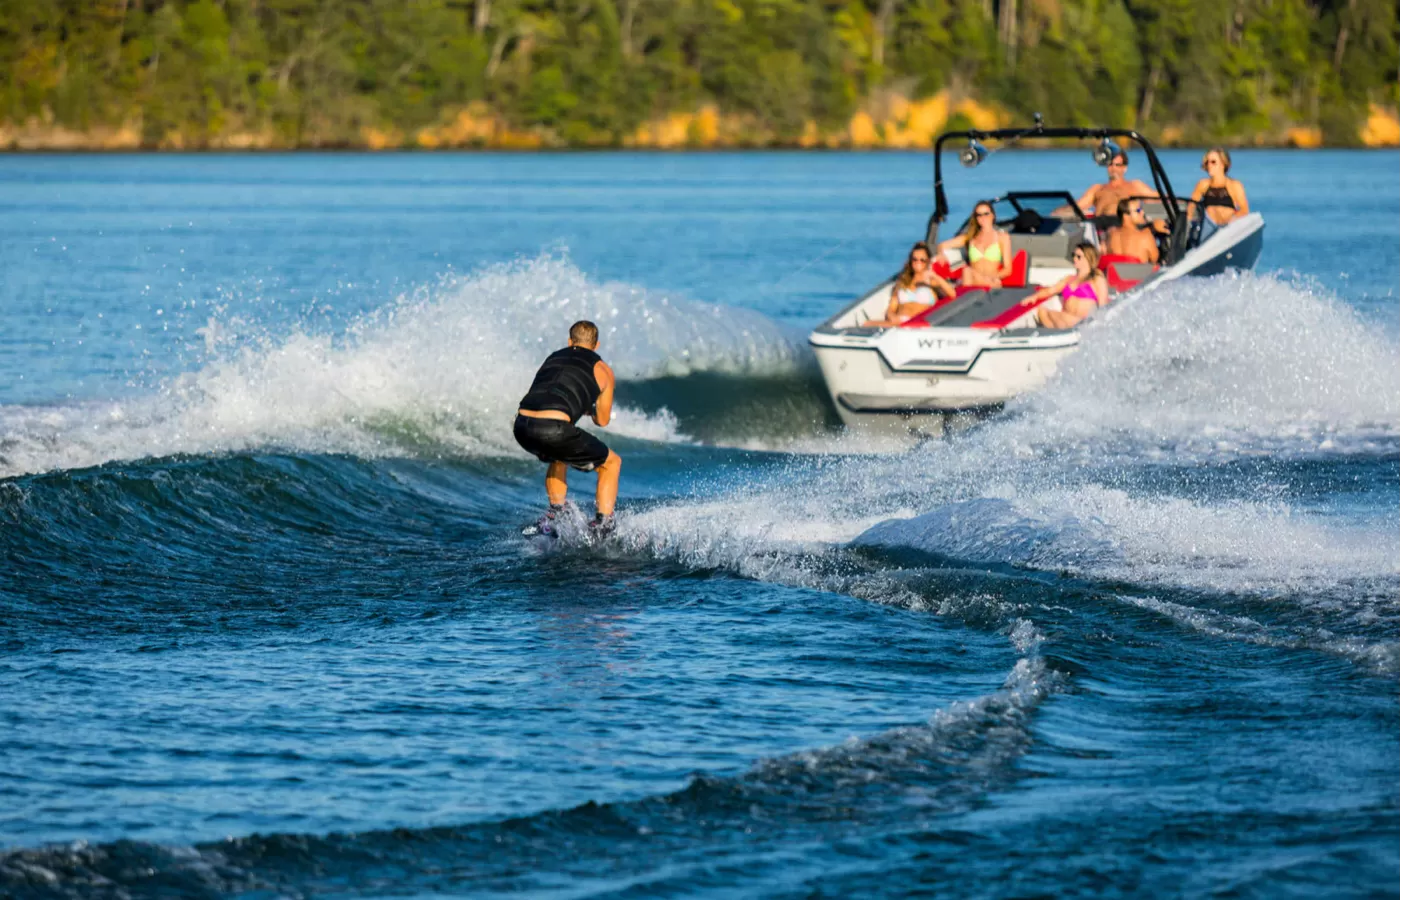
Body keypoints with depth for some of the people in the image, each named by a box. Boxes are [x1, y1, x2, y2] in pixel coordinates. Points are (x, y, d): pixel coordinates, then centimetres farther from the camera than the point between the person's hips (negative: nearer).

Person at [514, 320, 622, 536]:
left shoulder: (553, 358, 28)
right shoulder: (602, 370, 16)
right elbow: (602, 420, 23)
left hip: (522, 428, 5)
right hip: (554, 429, -5)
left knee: (558, 456, 39)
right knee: (611, 463, 17)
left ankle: (555, 512, 32)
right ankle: (603, 524, 7)